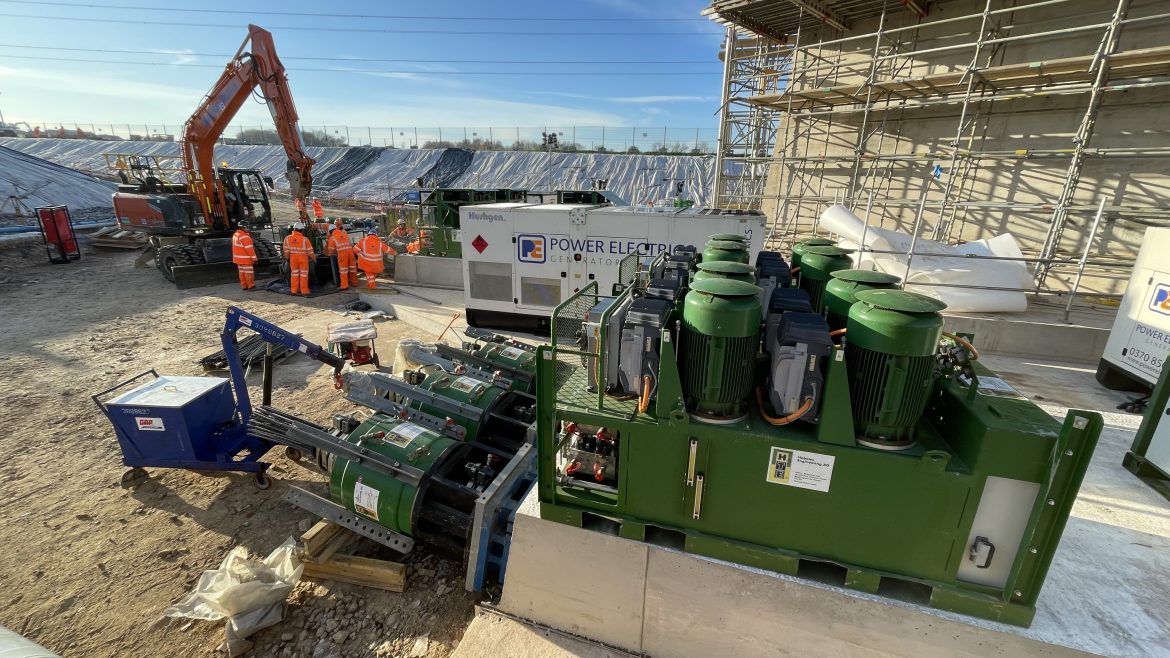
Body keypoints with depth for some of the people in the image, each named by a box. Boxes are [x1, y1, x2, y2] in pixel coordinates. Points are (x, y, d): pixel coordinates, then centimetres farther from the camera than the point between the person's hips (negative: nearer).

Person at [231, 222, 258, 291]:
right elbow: (249, 248, -21)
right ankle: (251, 286, 1)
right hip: (245, 259, -10)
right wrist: (254, 258, -18)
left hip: (238, 258, 10)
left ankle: (244, 286, 19)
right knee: (249, 272, -3)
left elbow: (236, 247, 17)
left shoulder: (235, 235, 11)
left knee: (242, 272, 14)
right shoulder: (244, 237, -21)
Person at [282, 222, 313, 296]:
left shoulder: (287, 238, -3)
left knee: (294, 273, 14)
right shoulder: (304, 239, -15)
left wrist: (287, 257, 18)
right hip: (303, 258, -4)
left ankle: (294, 290, 18)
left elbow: (286, 250, 3)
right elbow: (310, 251, -9)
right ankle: (304, 291, 7)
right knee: (303, 274, 5)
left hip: (293, 258, 4)